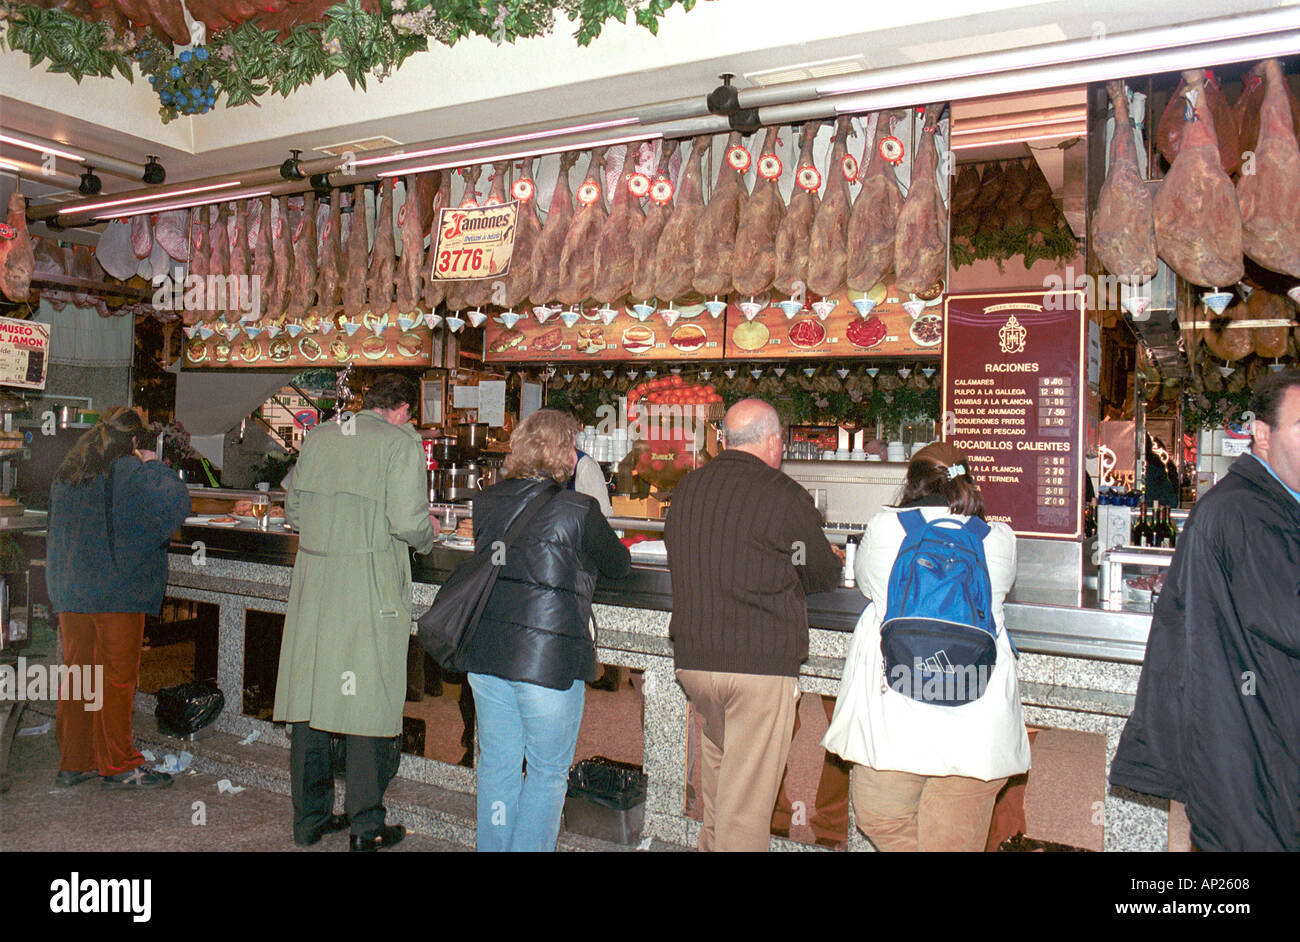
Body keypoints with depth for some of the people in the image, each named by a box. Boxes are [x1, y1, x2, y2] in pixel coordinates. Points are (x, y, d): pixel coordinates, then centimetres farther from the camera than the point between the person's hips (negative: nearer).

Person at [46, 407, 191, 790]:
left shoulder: (66, 473, 12)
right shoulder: (132, 472, -10)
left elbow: (56, 532, 20)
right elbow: (176, 505, -19)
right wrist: (156, 466, -6)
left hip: (70, 593, 7)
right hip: (117, 592, -6)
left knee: (76, 674, 13)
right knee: (117, 679, 1)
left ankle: (73, 764, 21)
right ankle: (118, 767, 7)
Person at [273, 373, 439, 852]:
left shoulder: (319, 436, 11)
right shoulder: (400, 442, -7)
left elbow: (293, 510, 16)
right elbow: (408, 522, -15)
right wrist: (429, 531, 6)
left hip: (313, 579, 6)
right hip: (369, 587, -5)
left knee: (310, 695, 13)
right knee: (369, 702, 4)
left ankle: (309, 817, 26)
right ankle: (366, 826, 13)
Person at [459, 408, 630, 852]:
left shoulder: (487, 502, 2)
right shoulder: (578, 510, -13)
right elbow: (619, 564, 0)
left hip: (486, 653, 6)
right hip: (550, 657, -5)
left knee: (497, 765, 18)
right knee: (547, 772, 10)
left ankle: (493, 846, 29)